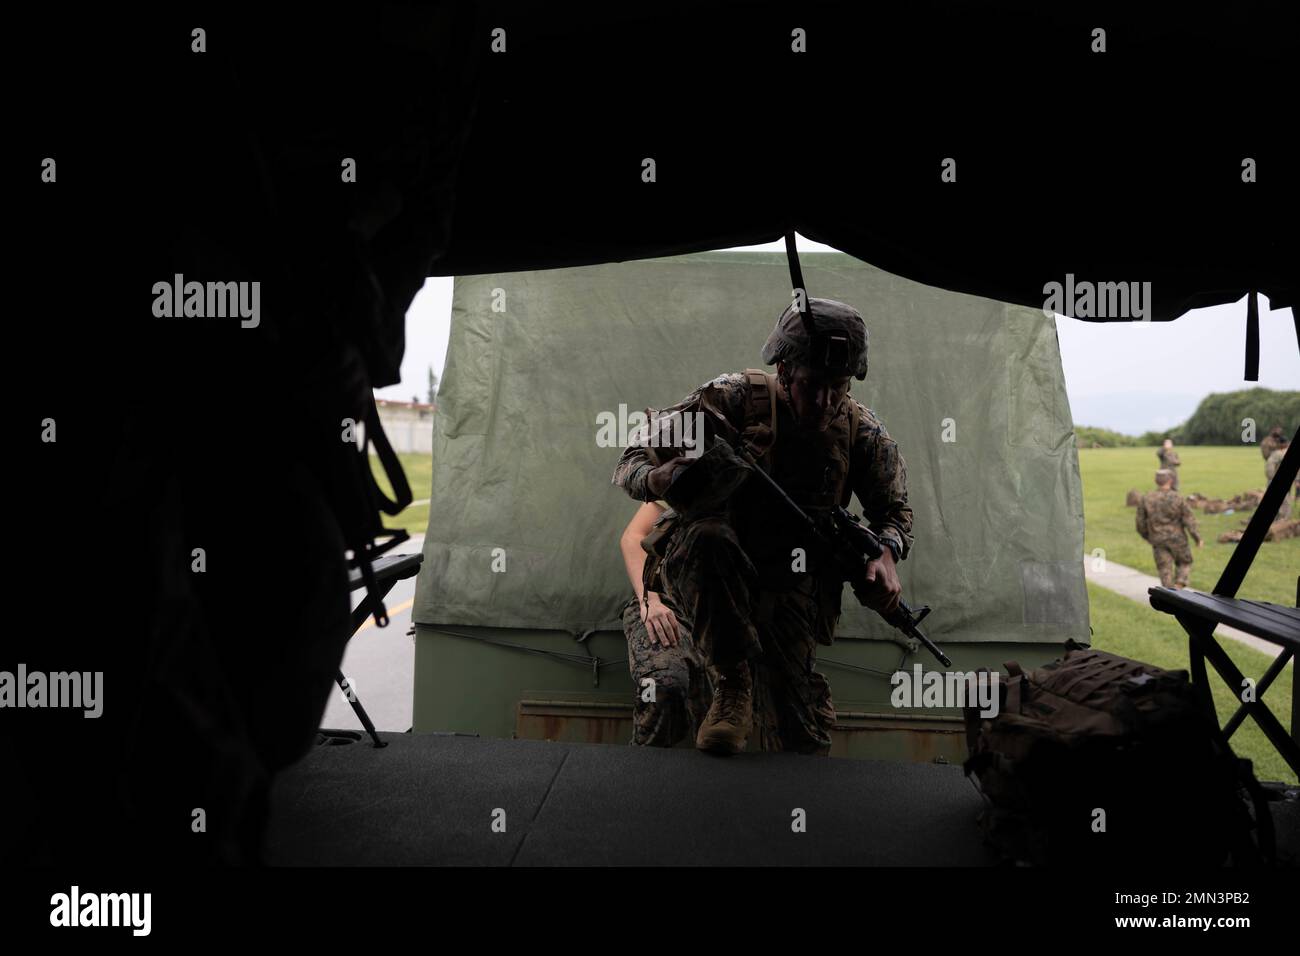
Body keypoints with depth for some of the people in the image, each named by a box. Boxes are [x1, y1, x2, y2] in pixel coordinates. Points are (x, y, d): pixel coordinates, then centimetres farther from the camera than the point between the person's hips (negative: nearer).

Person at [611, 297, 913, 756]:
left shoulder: (863, 433, -2)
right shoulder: (736, 397, -12)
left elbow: (894, 509, 14)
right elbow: (631, 462, -12)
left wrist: (887, 552, -10)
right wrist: (657, 480, -37)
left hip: (793, 593, 2)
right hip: (714, 579, -1)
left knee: (795, 736, -10)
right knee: (706, 537, -37)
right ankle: (732, 686, -20)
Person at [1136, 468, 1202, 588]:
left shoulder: (1146, 499, -6)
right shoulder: (1178, 498, -11)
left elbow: (1141, 523, 0)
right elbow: (1189, 521, -9)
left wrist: (1147, 537, 17)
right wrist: (1198, 538, 1)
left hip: (1158, 541, 1)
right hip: (1177, 539, -1)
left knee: (1165, 570, 8)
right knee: (1184, 562, 20)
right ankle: (1179, 585, 0)